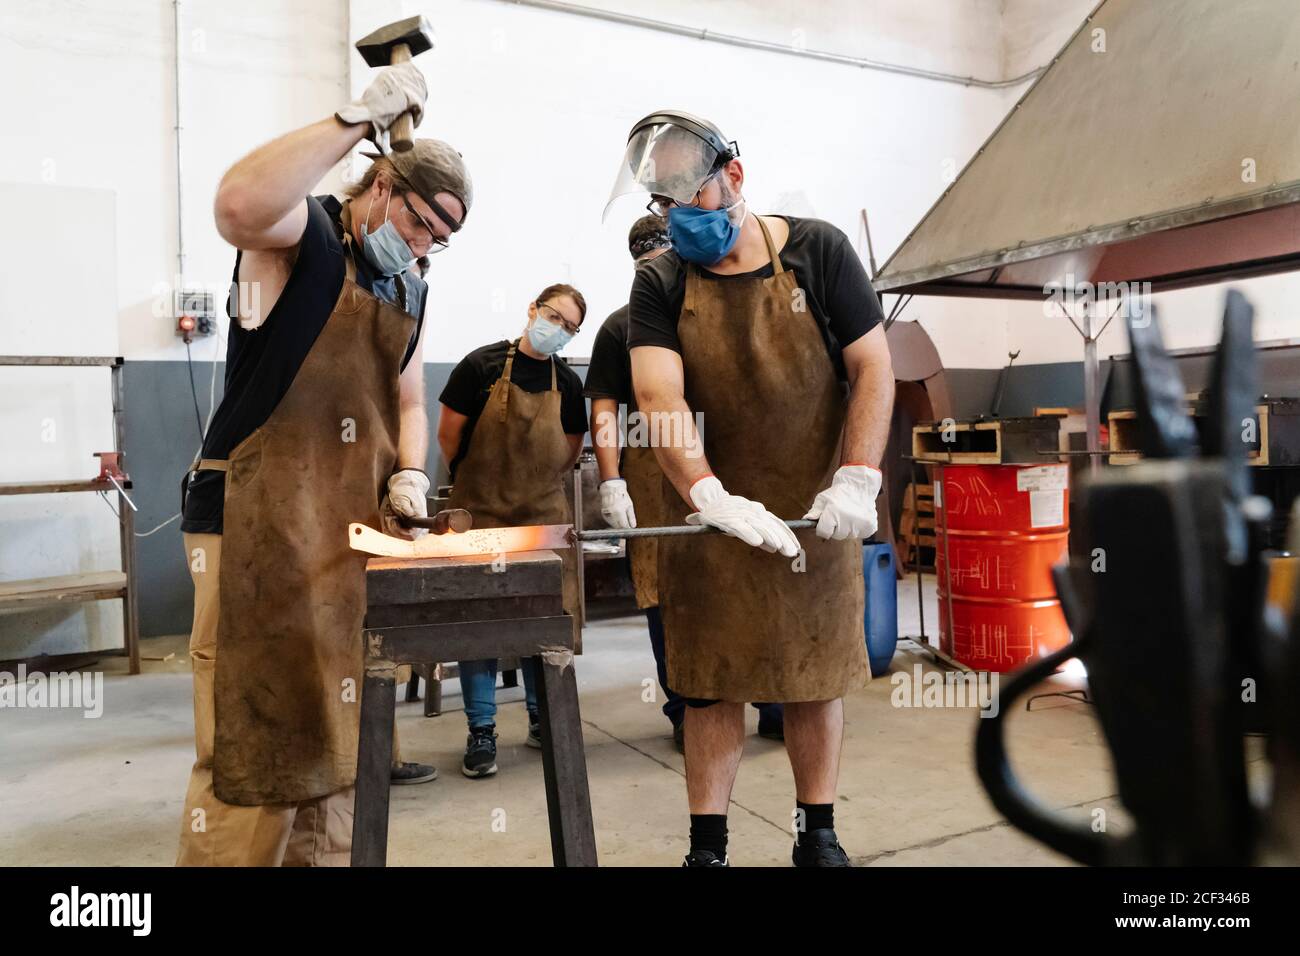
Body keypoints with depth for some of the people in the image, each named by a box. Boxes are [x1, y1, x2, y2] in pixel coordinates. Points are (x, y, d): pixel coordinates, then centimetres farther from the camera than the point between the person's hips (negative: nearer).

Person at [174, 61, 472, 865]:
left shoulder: (413, 291, 16)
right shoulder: (302, 231, -5)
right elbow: (238, 204, -29)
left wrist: (410, 471, 2)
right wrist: (361, 119, -26)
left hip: (352, 524, 7)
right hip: (259, 517, -7)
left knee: (336, 726, 14)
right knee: (252, 733, -6)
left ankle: (326, 855, 27)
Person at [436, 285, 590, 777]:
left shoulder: (568, 382, 3)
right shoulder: (481, 365, -8)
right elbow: (448, 433, -1)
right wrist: (477, 482, 9)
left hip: (544, 514, 3)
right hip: (480, 513, -3)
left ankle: (543, 717, 23)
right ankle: (481, 730, 12)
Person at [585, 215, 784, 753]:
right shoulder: (620, 326, 12)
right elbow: (604, 408, 5)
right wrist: (611, 482, -7)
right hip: (652, 476, 0)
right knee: (666, 598, 3)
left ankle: (774, 706, 12)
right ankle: (686, 712, 16)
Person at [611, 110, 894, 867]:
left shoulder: (818, 251, -2)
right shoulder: (659, 286, -1)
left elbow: (872, 368, -4)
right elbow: (659, 397, -16)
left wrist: (856, 481, -16)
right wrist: (711, 496, -31)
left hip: (817, 512, 0)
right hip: (709, 513, 0)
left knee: (819, 671, 9)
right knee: (712, 681, 6)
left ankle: (818, 834, 26)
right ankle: (708, 846, 19)